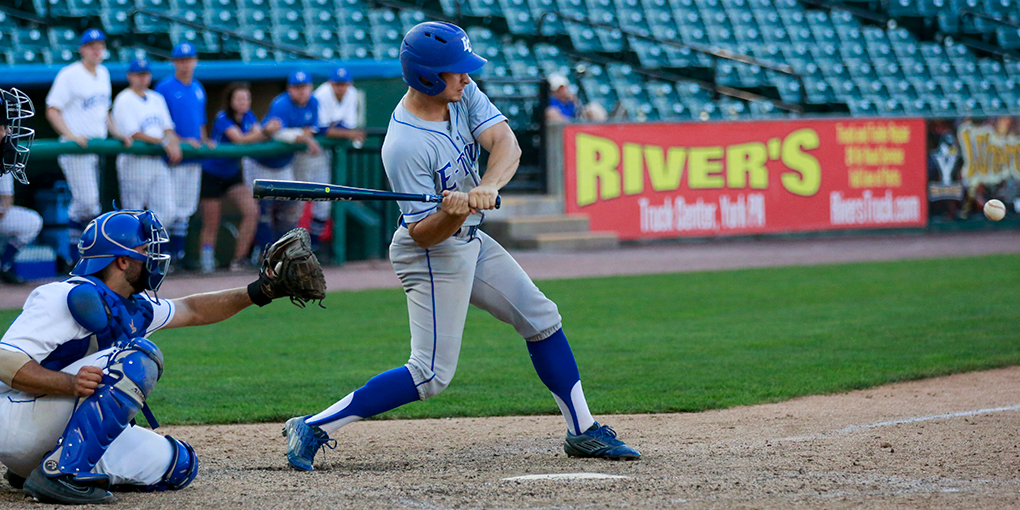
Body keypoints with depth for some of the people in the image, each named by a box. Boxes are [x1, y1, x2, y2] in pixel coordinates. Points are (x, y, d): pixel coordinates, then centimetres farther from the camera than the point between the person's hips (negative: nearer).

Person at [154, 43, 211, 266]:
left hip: (194, 156, 7)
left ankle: (179, 252, 14)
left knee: (187, 208, 9)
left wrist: (204, 141, 5)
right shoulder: (165, 87, -6)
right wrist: (181, 141, -17)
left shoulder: (198, 89, 15)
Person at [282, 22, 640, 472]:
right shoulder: (404, 146, -29)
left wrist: (487, 187, -37)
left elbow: (505, 143, -18)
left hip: (471, 241, 9)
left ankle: (582, 432, 24)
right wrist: (453, 213, -46)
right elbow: (423, 234, -25)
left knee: (542, 319, 13)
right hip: (434, 258, -9)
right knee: (431, 374, -11)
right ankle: (314, 428, -8)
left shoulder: (462, 94, -7)